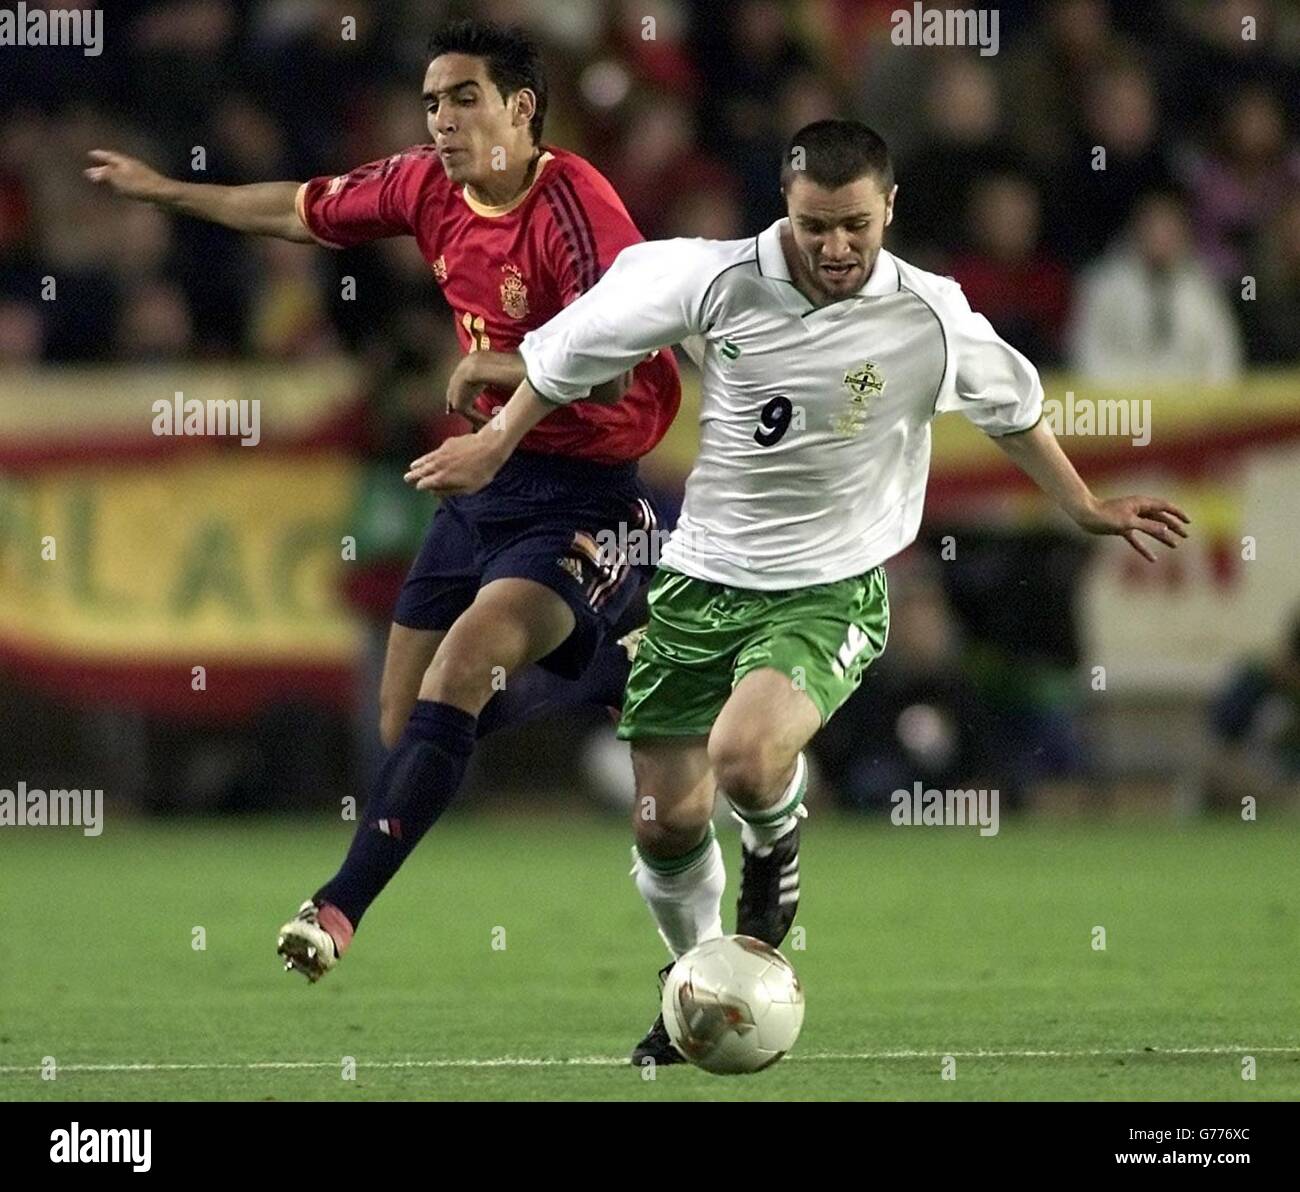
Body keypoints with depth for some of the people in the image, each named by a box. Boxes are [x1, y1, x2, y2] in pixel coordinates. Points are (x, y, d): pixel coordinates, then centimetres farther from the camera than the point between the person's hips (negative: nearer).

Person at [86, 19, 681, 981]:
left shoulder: (571, 202, -19)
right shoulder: (429, 187, 4)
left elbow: (628, 354, -30)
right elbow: (300, 213, 22)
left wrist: (491, 369, -24)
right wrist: (164, 191, 30)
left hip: (580, 496, -9)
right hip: (484, 478, 9)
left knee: (459, 670, -25)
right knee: (404, 720, 7)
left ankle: (343, 907, -28)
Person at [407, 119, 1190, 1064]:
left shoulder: (933, 320, -10)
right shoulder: (718, 281, -11)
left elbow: (1012, 404, 12)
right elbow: (582, 339, 5)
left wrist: (1084, 508, 21)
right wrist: (497, 445, 12)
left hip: (830, 590, -2)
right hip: (702, 578, 2)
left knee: (746, 759, -30)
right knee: (666, 825, 3)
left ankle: (776, 841, 8)